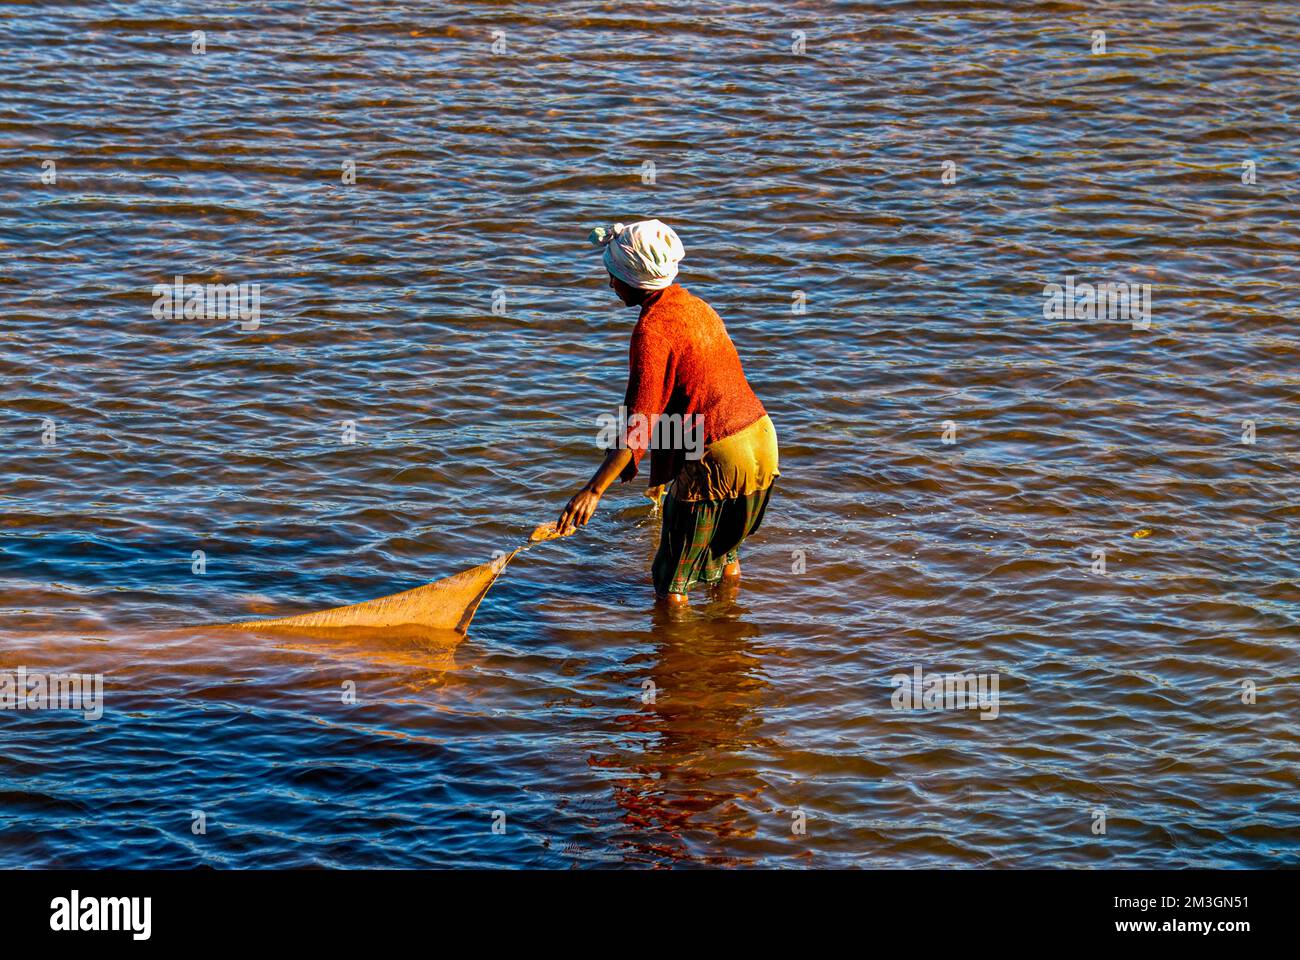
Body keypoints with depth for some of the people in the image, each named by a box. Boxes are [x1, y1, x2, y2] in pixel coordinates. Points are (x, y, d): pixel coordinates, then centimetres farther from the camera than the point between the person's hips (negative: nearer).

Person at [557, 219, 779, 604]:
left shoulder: (652, 330, -15)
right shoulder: (693, 305, 13)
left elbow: (638, 424, -22)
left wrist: (594, 490, -25)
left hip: (715, 459, -9)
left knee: (671, 587, 3)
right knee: (724, 547, 33)